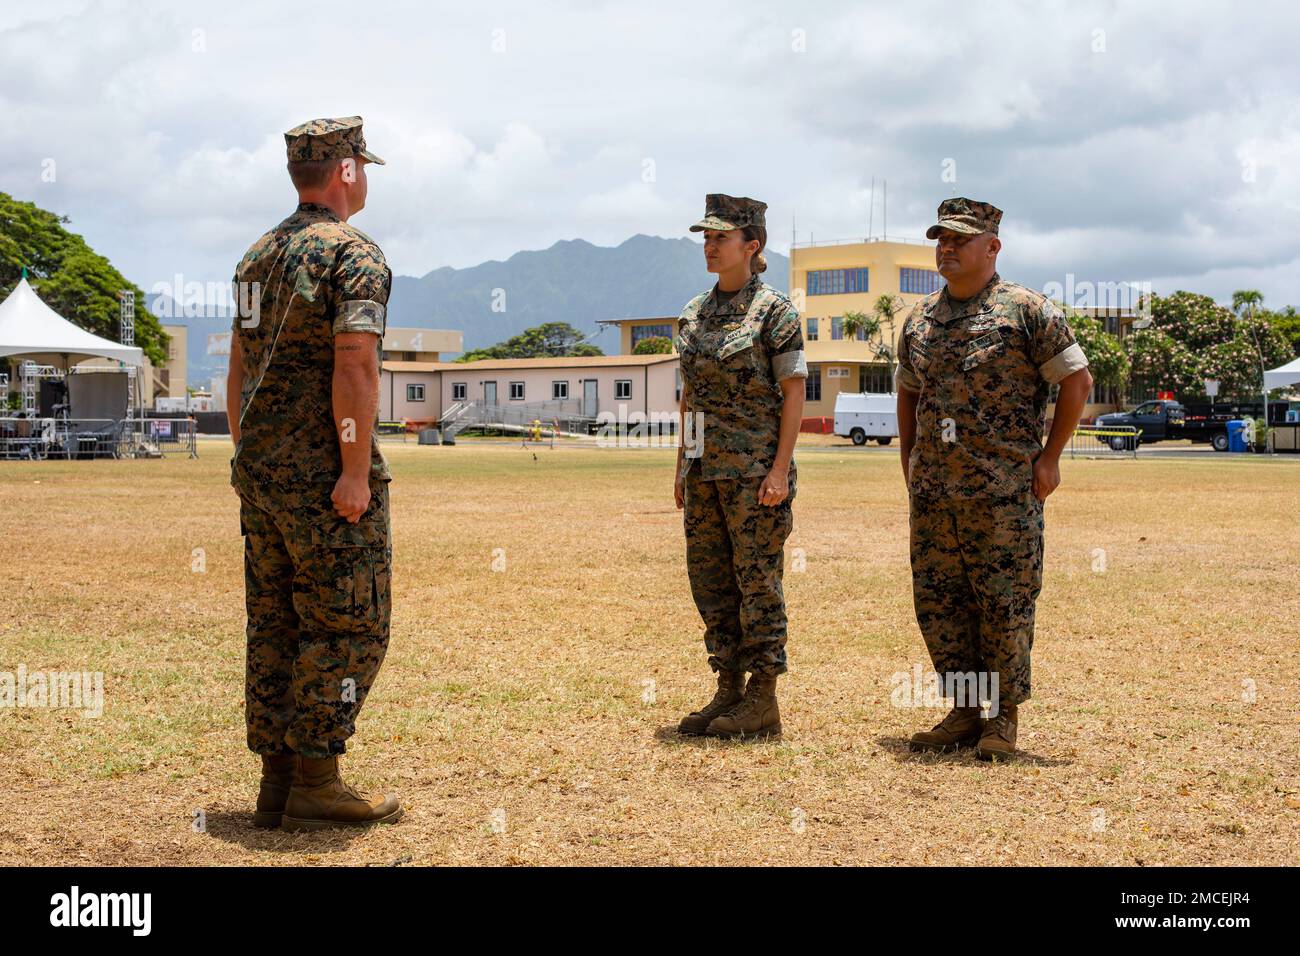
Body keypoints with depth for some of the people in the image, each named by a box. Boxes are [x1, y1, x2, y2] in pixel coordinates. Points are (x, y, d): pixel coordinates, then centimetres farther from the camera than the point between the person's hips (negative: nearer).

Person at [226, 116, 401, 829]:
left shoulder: (258, 255, 15)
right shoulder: (353, 253, -10)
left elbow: (240, 369, 18)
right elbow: (354, 367, -20)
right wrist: (356, 472, -20)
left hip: (260, 471, 8)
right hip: (324, 475, -8)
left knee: (275, 625, 10)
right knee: (347, 626, -2)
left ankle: (277, 780, 13)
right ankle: (315, 783, -1)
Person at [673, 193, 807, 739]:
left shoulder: (774, 310, -7)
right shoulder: (694, 314, 13)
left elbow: (794, 391, -9)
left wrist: (780, 469, -16)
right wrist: (682, 467, 14)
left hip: (755, 466, -7)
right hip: (705, 467, 7)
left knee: (757, 580, -3)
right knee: (709, 580, 9)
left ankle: (763, 702, 4)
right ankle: (728, 691, 18)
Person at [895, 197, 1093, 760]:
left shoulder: (1026, 310, -4)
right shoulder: (919, 319, 13)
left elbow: (1077, 380, -3)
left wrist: (1049, 456, -5)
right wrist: (909, 464, 15)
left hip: (1005, 491, -6)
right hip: (933, 491, 6)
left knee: (1004, 603, -1)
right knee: (936, 601, 7)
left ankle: (1005, 718, 10)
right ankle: (964, 713, 19)